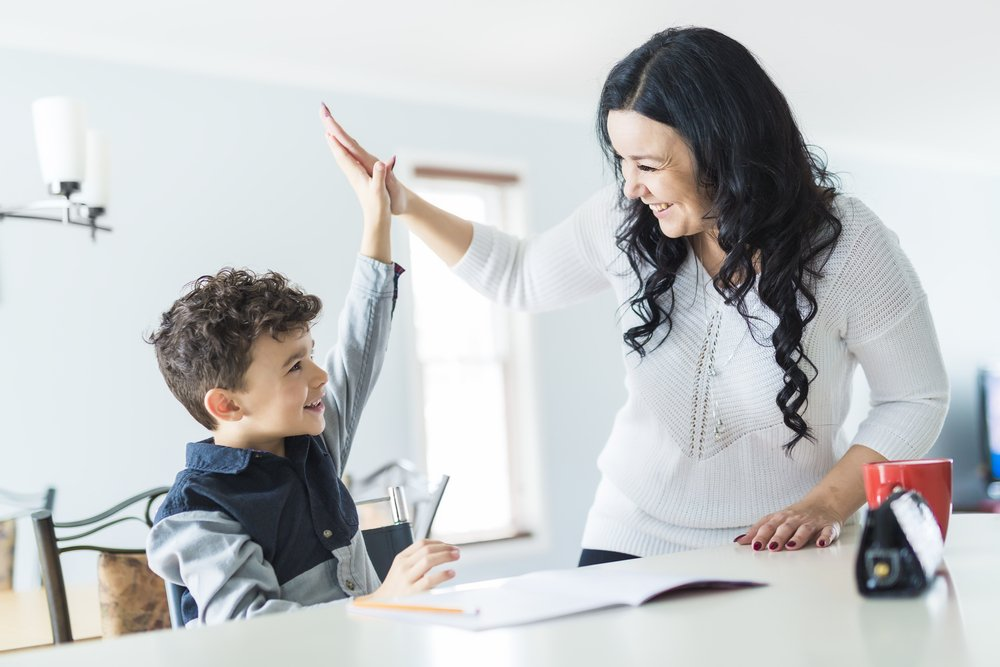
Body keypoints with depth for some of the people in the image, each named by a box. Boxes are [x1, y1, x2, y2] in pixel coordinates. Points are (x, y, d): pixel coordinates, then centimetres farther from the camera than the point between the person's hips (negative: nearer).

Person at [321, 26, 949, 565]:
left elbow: (916, 400, -7)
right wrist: (407, 207, 0)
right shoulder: (625, 219, -9)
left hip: (783, 557, -2)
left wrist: (826, 505, -20)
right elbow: (521, 276, 10)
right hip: (632, 538, 3)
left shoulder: (848, 244, -17)